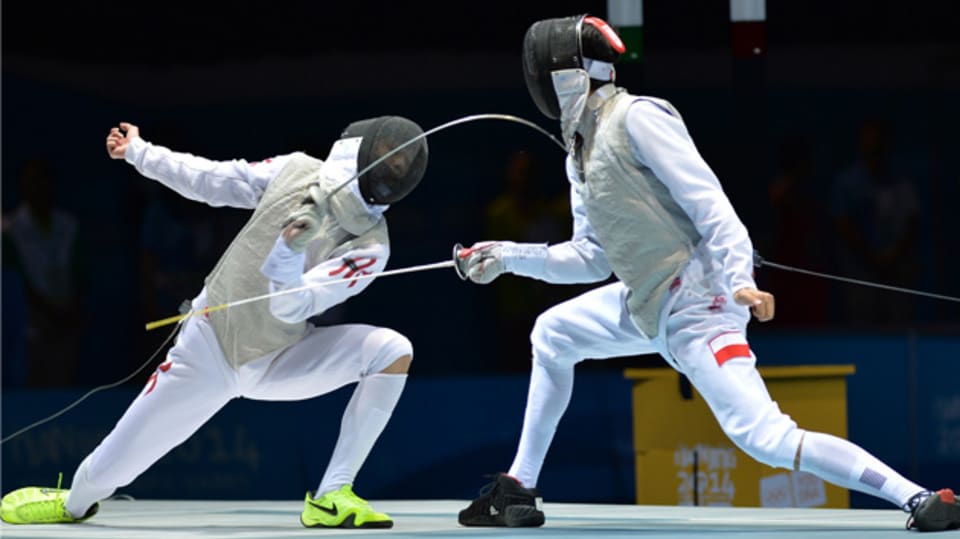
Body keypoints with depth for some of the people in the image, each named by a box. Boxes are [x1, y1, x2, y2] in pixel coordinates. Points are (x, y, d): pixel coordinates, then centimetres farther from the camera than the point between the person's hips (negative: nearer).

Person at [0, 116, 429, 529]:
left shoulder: (372, 246, -22)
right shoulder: (297, 169, -15)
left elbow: (289, 308, -32)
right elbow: (210, 181, 1)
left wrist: (292, 251, -51)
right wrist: (138, 151, 11)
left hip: (279, 360, -1)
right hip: (209, 347, 1)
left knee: (393, 352, -27)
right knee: (109, 470, 2)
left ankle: (329, 498, -19)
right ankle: (76, 501, 42)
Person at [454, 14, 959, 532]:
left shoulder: (637, 117, -13)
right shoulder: (581, 153, 14)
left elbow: (707, 201, -22)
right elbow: (593, 257, 20)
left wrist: (740, 280, -34)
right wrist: (509, 256, 16)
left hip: (697, 306, -10)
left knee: (766, 439, -21)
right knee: (551, 336, 20)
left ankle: (919, 499, -24)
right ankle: (519, 489, 28)